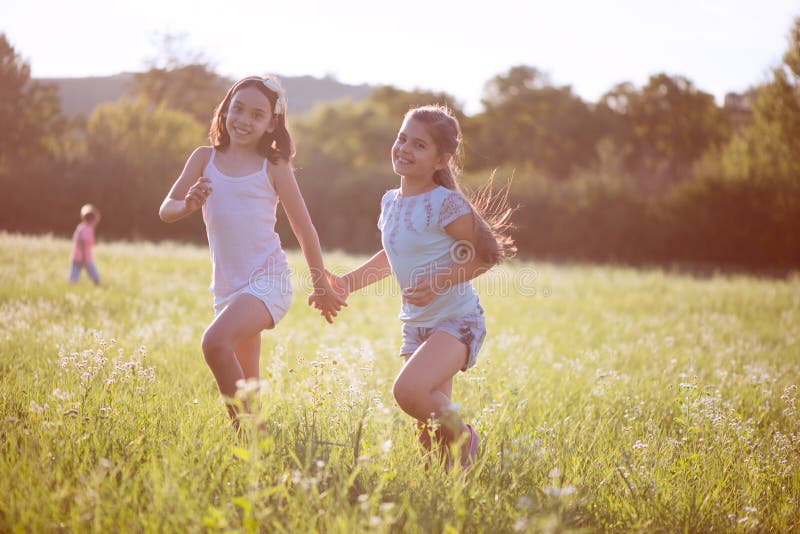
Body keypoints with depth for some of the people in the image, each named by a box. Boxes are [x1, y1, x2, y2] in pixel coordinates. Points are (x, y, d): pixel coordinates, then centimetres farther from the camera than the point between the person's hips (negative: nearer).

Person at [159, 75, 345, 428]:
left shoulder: (274, 168, -1)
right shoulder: (205, 159, 7)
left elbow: (304, 230, 5)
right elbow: (166, 210, 2)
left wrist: (321, 286, 11)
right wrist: (188, 205, -21)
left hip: (268, 282, -5)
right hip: (227, 287, 5)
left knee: (215, 342, -29)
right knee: (245, 384, 12)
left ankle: (245, 426, -19)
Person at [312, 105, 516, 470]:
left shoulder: (446, 203, -17)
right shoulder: (391, 201, 5)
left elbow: (489, 254, -13)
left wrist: (439, 282, -23)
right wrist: (346, 283, 15)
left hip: (456, 321, -7)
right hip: (416, 325, 7)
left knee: (408, 390, -28)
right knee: (428, 433, 8)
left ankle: (463, 437, -3)